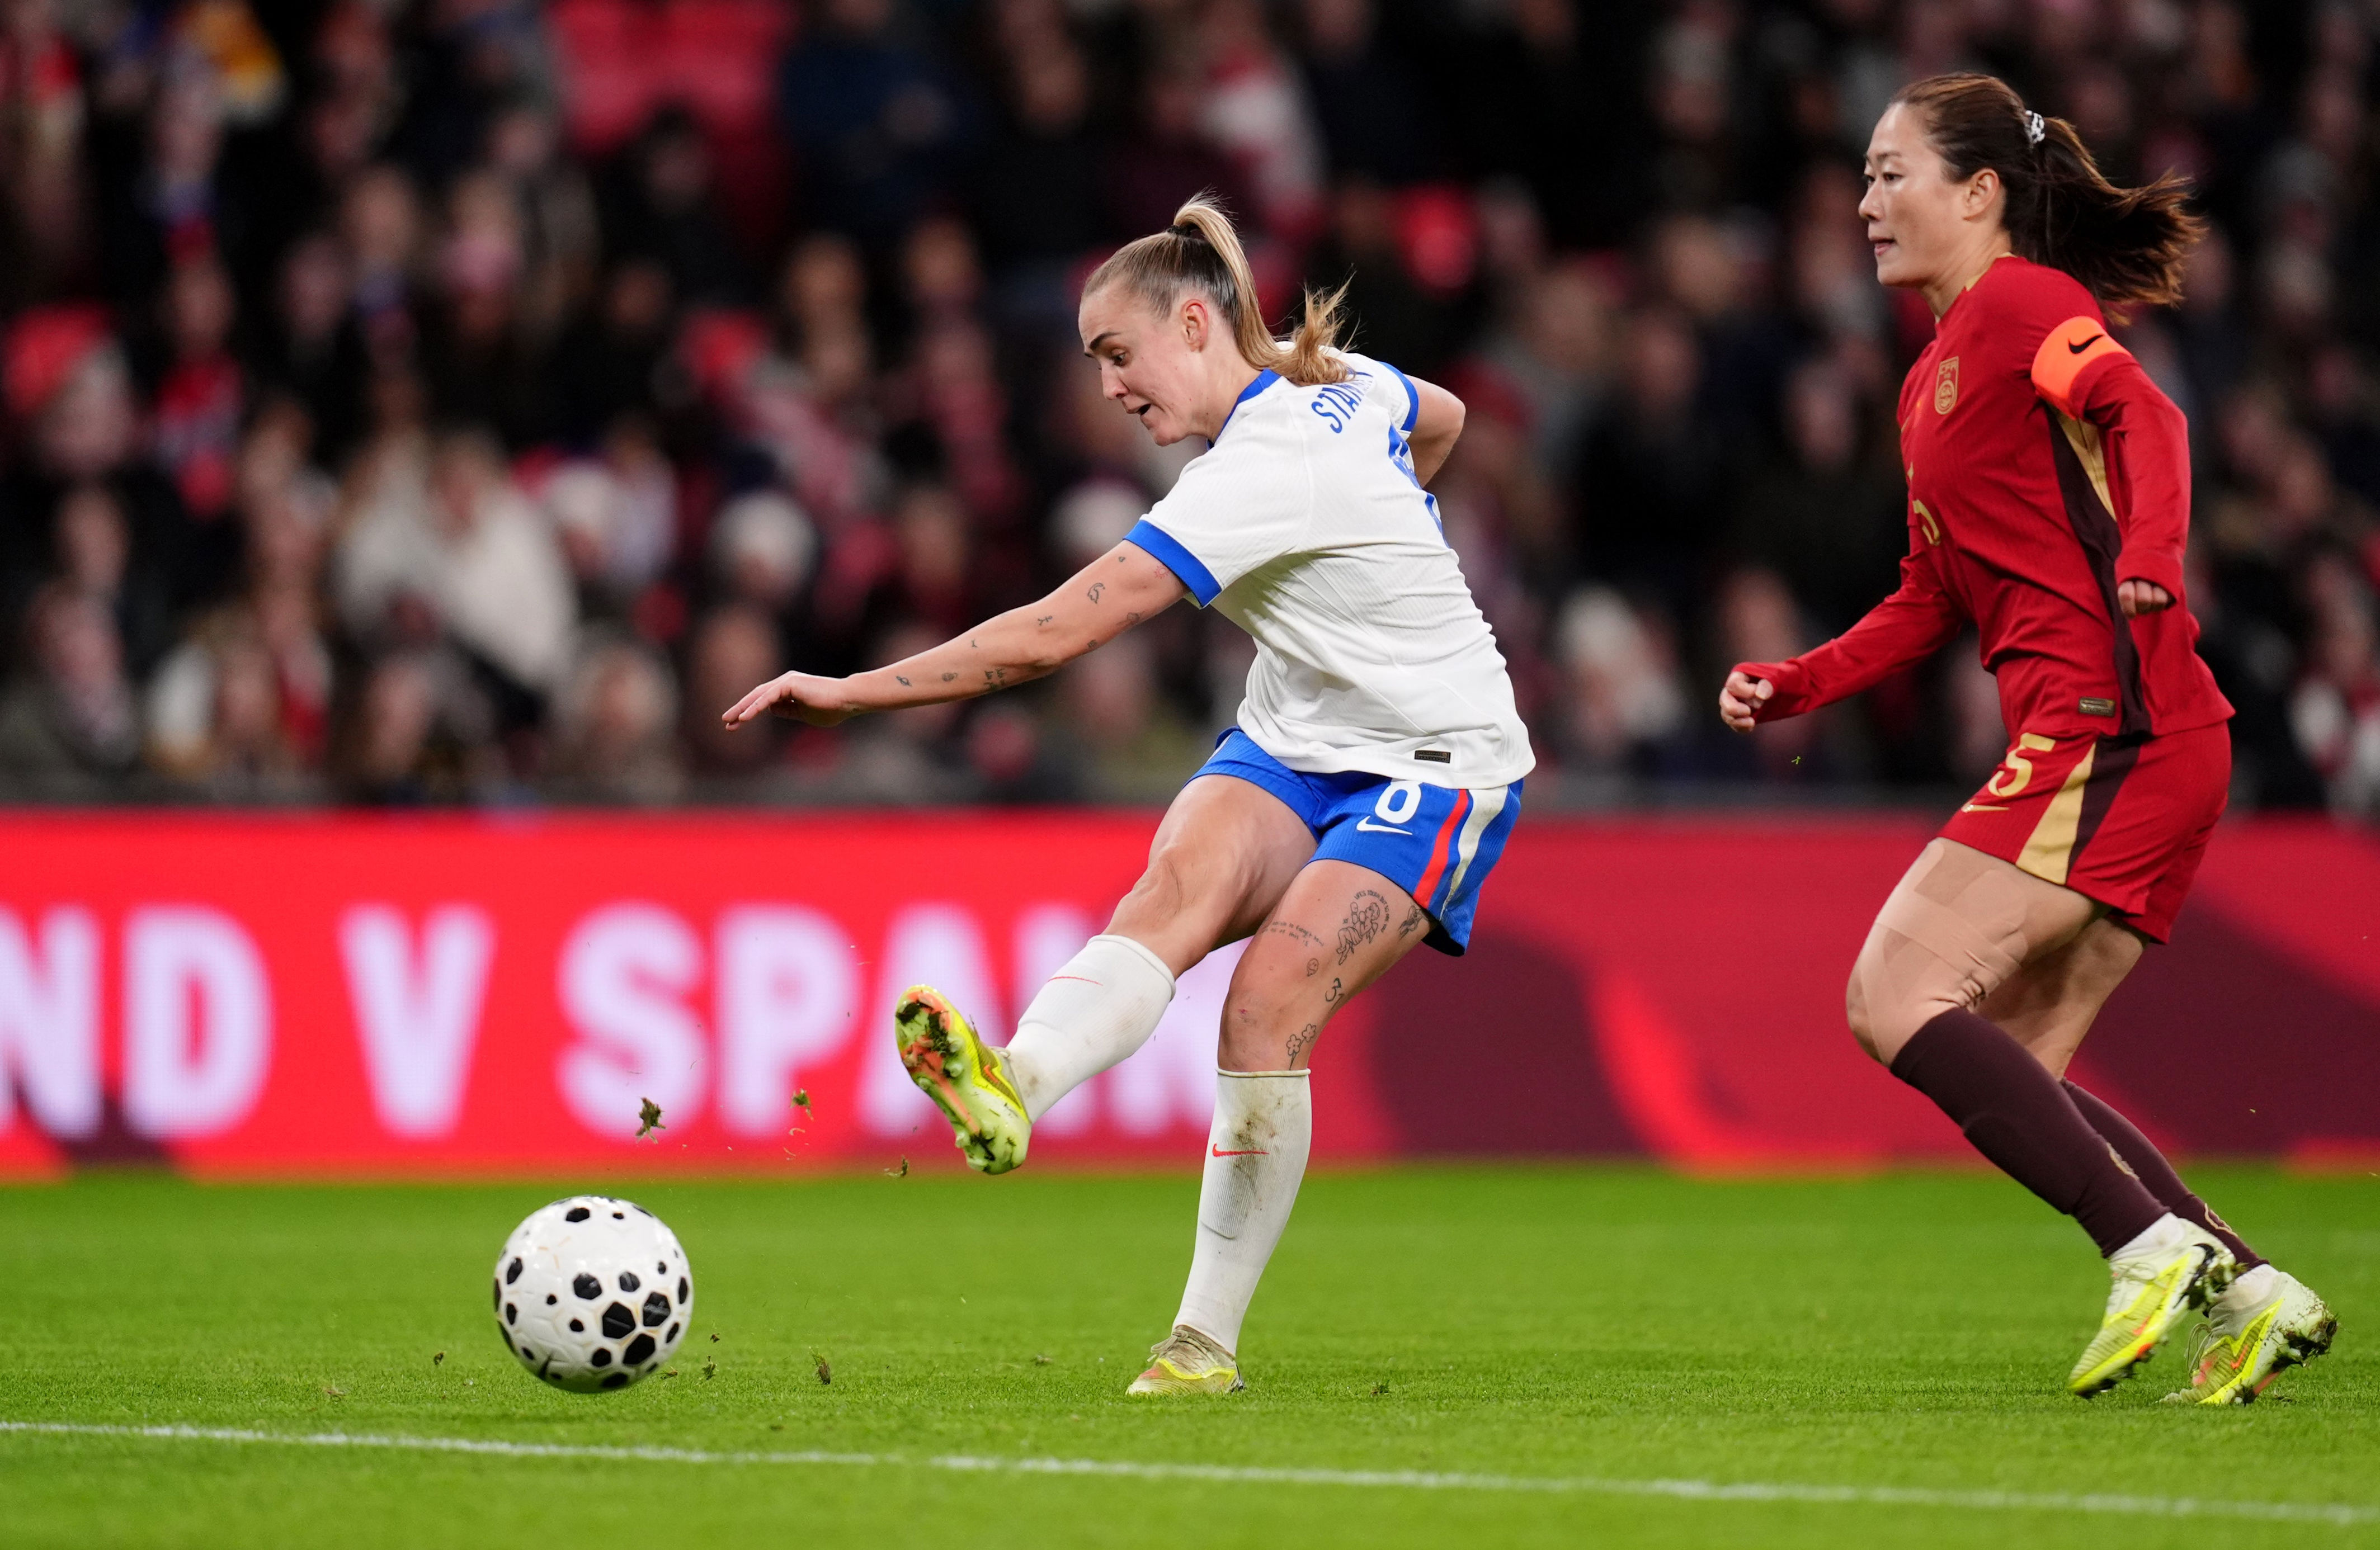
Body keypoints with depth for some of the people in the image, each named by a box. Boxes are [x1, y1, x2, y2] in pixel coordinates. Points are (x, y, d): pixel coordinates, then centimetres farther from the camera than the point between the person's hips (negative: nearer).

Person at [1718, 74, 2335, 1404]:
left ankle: (2155, 1248, -18)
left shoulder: (2020, 300, -3)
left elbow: (2146, 414, -21)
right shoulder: (1932, 381, 25)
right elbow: (1937, 598, 30)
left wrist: (2147, 563, -38)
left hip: (2111, 725, -10)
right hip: (2113, 745, 10)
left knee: (1898, 999, -13)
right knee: (2009, 1073, 8)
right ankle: (2248, 1292, 3)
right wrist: (1792, 687, 19)